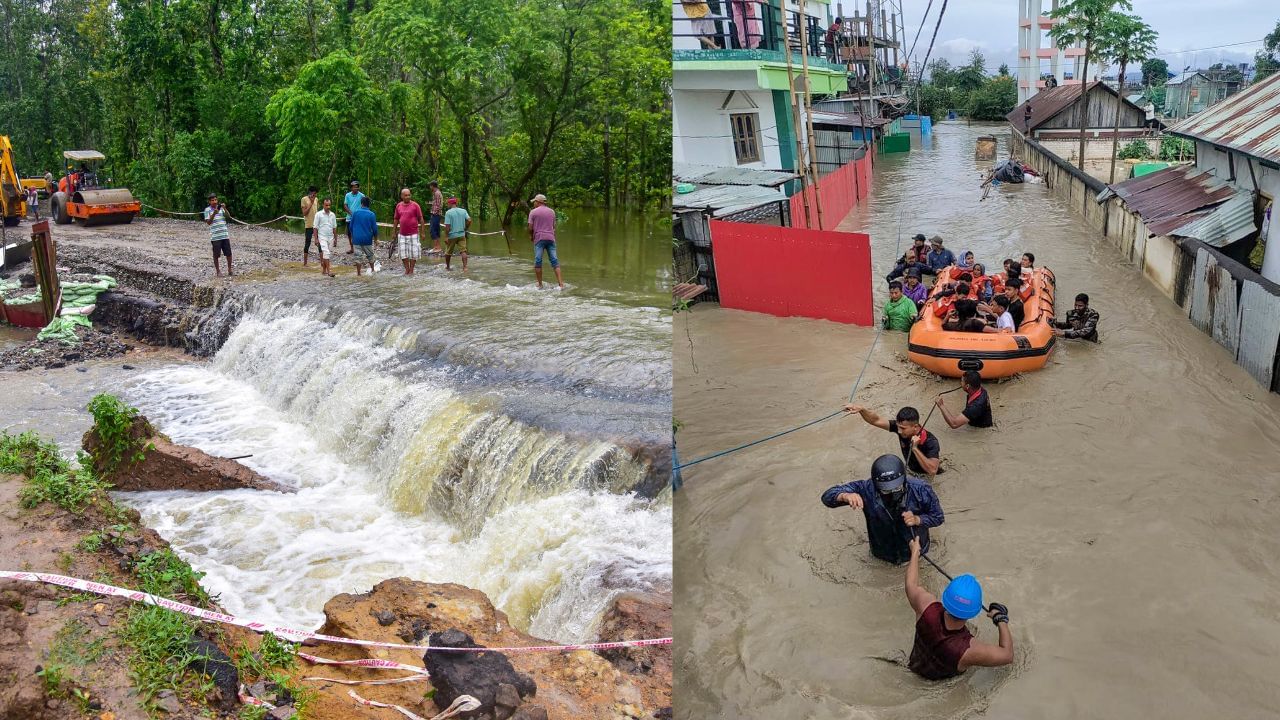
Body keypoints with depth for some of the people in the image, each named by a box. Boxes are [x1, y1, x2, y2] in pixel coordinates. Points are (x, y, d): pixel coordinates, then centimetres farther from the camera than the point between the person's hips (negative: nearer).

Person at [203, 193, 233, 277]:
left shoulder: (221, 208, 10)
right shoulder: (207, 210, -1)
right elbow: (208, 222, -8)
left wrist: (225, 208, -18)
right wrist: (214, 213, -20)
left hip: (225, 235, 3)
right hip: (215, 236, -3)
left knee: (229, 253, 4)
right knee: (216, 254, 2)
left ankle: (229, 270, 16)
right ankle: (218, 271, 12)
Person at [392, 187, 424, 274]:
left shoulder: (415, 205, -5)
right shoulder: (398, 206, 6)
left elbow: (420, 219, -3)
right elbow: (396, 219, 14)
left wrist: (422, 232, -5)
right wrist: (394, 232, 13)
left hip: (413, 234, -3)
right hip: (402, 234, 3)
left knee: (413, 253, 1)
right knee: (403, 253, 3)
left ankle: (411, 270, 12)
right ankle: (407, 269, 16)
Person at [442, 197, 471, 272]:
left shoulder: (448, 213, -9)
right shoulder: (463, 211, 3)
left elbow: (447, 226, -14)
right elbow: (469, 220, -6)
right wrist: (465, 229, 7)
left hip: (452, 235, -3)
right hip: (461, 235, 3)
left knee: (448, 252, 15)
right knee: (463, 251, 0)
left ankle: (447, 267, 29)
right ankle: (465, 267, -12)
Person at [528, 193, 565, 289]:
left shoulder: (533, 212, 0)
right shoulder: (552, 211, 13)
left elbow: (530, 228, -2)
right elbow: (554, 226, 16)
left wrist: (531, 236, 15)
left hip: (539, 238, -3)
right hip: (551, 238, 3)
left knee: (538, 262, 1)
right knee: (555, 261, 0)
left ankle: (540, 284, 1)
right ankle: (561, 284, -8)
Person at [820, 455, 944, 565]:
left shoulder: (920, 490, -34)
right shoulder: (867, 489, -35)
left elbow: (937, 517, -16)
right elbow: (828, 496, -35)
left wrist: (917, 519, -37)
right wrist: (845, 496, -57)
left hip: (915, 549, 0)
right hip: (882, 552, 0)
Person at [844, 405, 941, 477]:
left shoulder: (930, 442, -34)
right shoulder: (901, 426, -20)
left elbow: (932, 471, -43)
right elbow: (876, 421, -20)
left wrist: (915, 449, -46)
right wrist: (861, 409, -39)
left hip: (923, 475, -5)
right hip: (909, 470, 5)